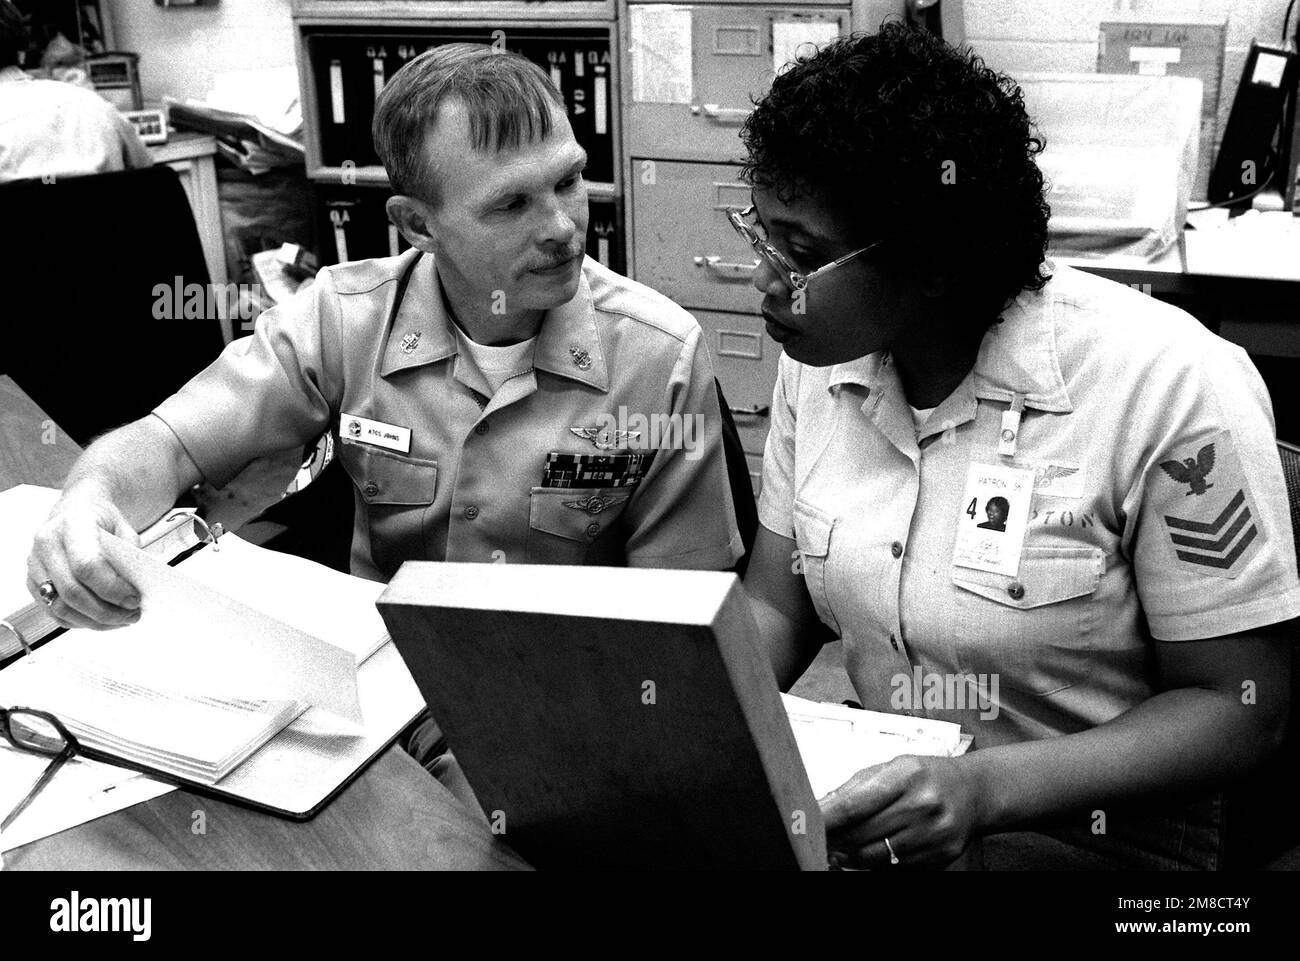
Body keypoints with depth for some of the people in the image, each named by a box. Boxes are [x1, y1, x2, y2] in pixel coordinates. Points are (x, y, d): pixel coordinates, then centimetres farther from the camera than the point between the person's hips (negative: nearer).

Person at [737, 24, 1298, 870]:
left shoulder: (1171, 387, -19)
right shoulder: (821, 361, -2)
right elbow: (775, 610, 4)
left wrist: (987, 788, -27)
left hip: (1099, 835, -3)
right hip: (881, 803, 4)